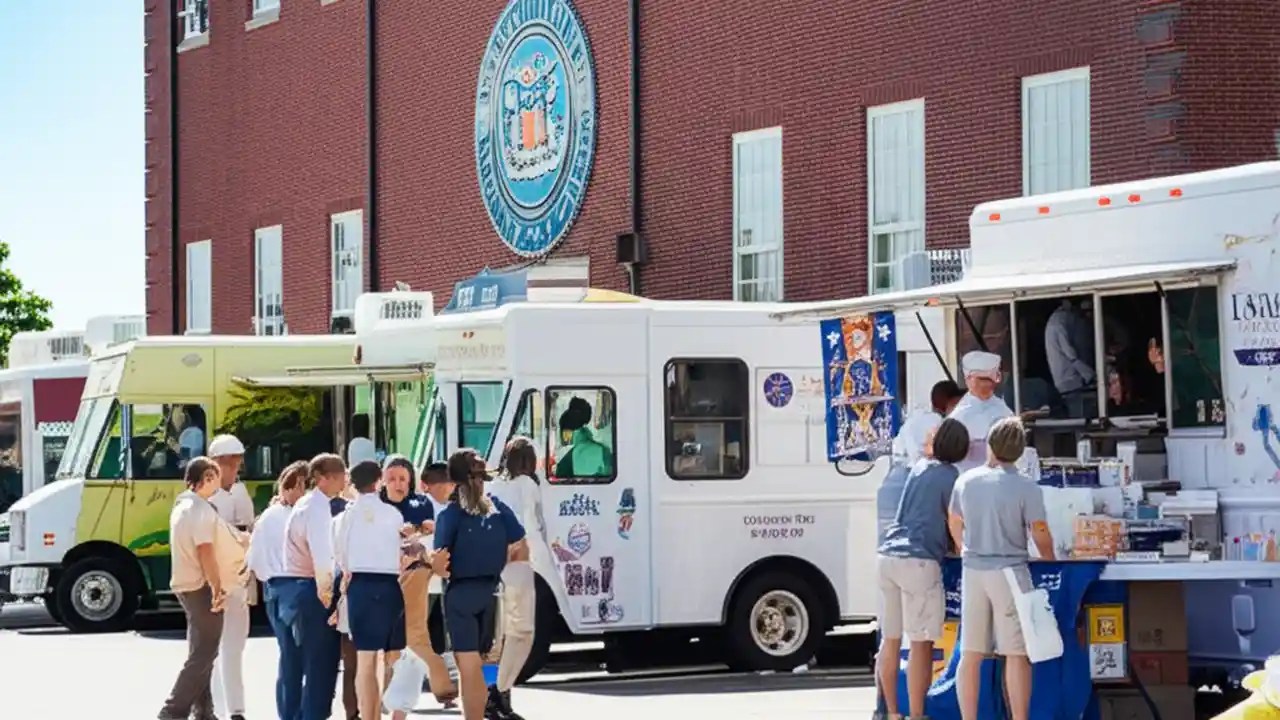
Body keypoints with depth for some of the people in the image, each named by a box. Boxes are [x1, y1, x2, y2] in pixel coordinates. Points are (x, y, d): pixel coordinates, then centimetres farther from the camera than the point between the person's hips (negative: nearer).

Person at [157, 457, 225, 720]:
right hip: (202, 587, -10)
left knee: (202, 653, 16)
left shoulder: (181, 506, 13)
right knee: (202, 656, -6)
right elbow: (205, 552, -23)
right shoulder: (202, 509, -17)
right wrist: (217, 588, -20)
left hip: (186, 585, 10)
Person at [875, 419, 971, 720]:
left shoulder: (920, 466, 16)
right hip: (918, 562, -7)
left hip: (888, 556, 7)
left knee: (890, 641, 13)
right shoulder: (949, 476, -3)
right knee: (921, 644, -3)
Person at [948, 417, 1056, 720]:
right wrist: (1050, 560, 14)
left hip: (973, 570, 4)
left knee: (970, 654, 7)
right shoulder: (1026, 489, -10)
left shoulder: (966, 481, 4)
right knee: (1016, 655, -1)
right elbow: (1041, 535, -8)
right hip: (1010, 571, -4)